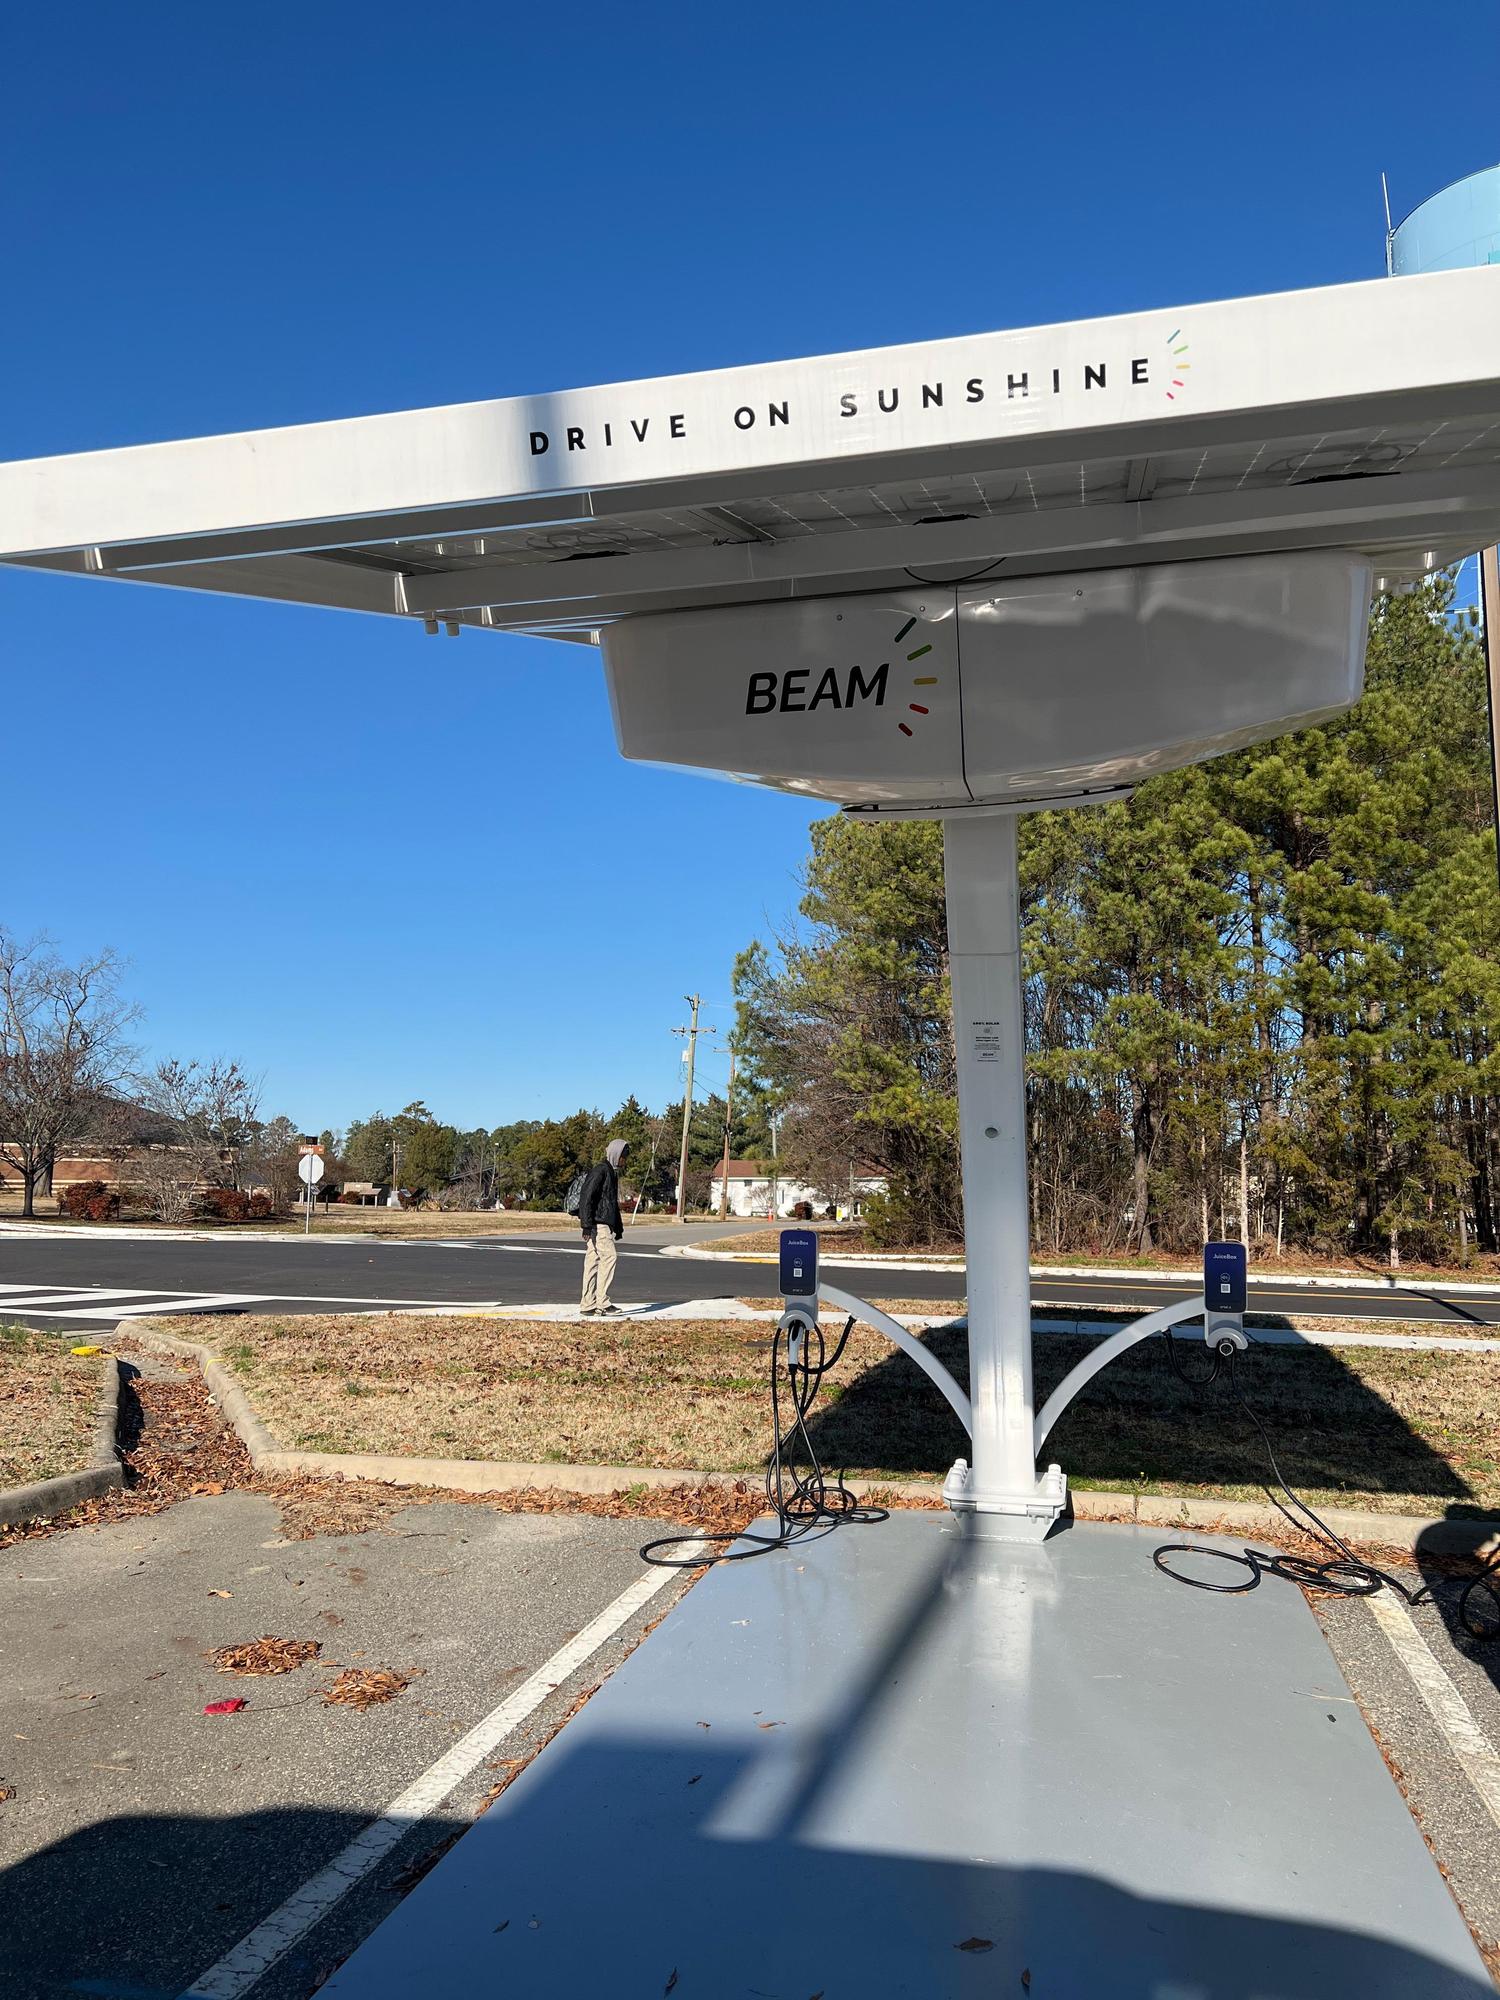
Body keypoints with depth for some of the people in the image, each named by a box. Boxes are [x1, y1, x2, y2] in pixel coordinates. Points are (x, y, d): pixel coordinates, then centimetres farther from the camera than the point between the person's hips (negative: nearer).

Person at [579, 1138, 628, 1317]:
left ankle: (589, 1305, 9)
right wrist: (587, 1225, -21)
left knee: (593, 1262, 8)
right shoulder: (599, 1171, -10)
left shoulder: (612, 1172, 21)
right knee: (608, 1257, -12)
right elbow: (586, 1198, -17)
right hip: (597, 1225, -10)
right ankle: (602, 1303, -10)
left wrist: (618, 1226, 27)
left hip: (606, 1225, 10)